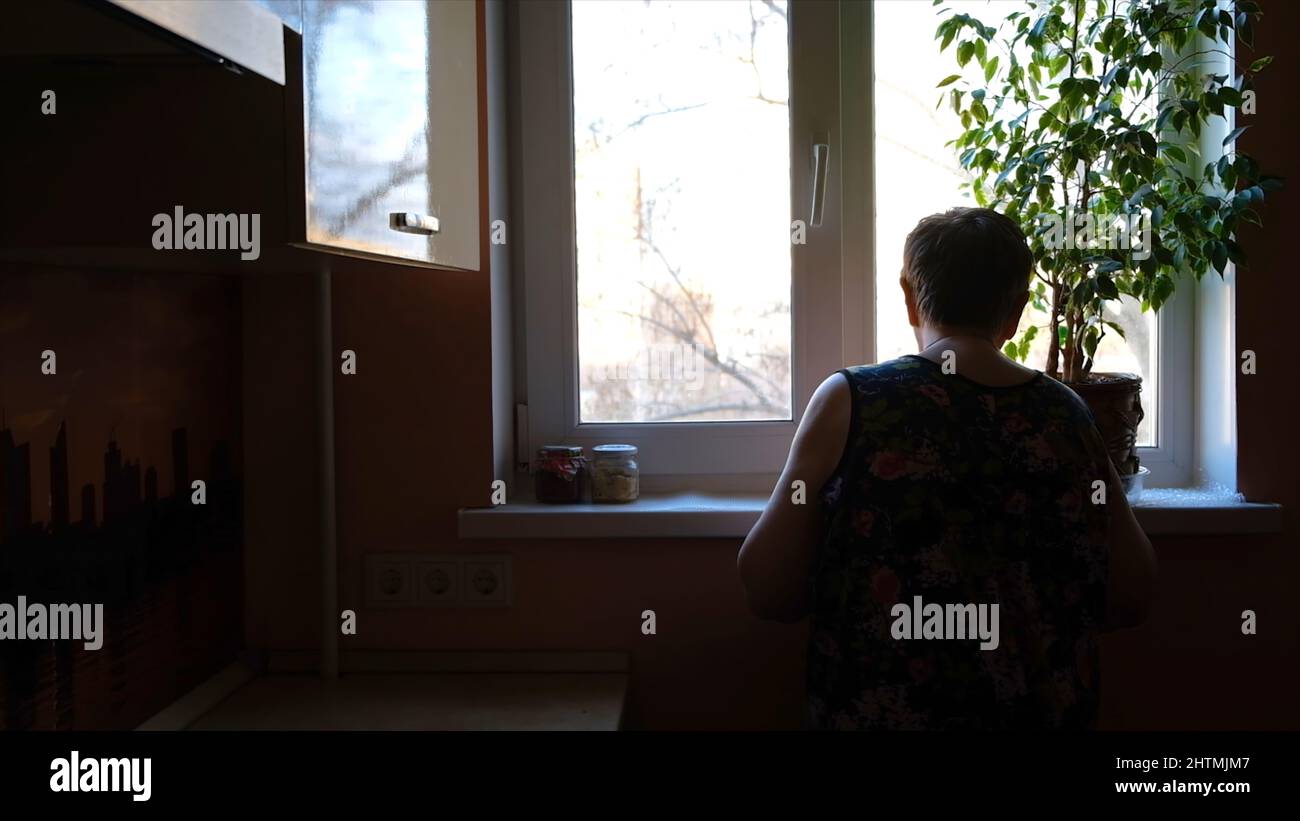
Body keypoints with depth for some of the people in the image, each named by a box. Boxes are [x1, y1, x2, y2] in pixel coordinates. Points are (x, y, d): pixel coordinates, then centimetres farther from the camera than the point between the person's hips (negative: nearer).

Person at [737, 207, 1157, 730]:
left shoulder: (850, 401, -12)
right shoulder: (1071, 417, -3)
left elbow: (767, 589, -10)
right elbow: (1131, 599, 3)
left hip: (878, 710, -3)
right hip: (1044, 712, 3)